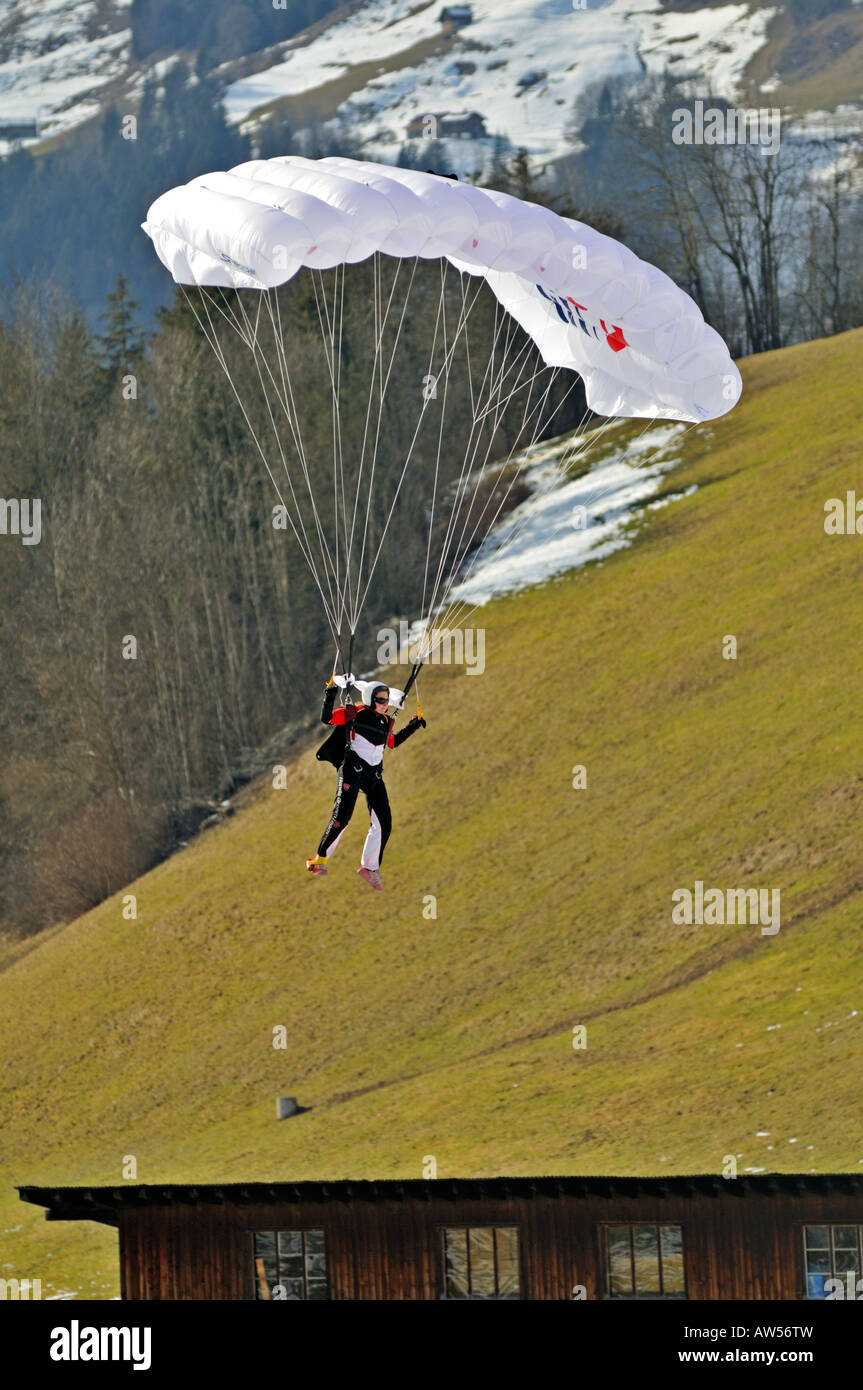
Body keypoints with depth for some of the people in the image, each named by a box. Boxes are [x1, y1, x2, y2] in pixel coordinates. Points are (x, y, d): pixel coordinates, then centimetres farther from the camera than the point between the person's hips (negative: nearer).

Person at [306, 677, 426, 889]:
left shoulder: (386, 722, 17)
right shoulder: (355, 713, 0)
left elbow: (393, 742, 34)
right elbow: (326, 718, -3)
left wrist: (414, 725, 29)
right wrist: (330, 694, -13)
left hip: (374, 775, 6)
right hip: (353, 769, -6)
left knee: (383, 824, 0)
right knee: (341, 817, -17)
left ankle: (370, 867, 14)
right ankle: (320, 858, -4)